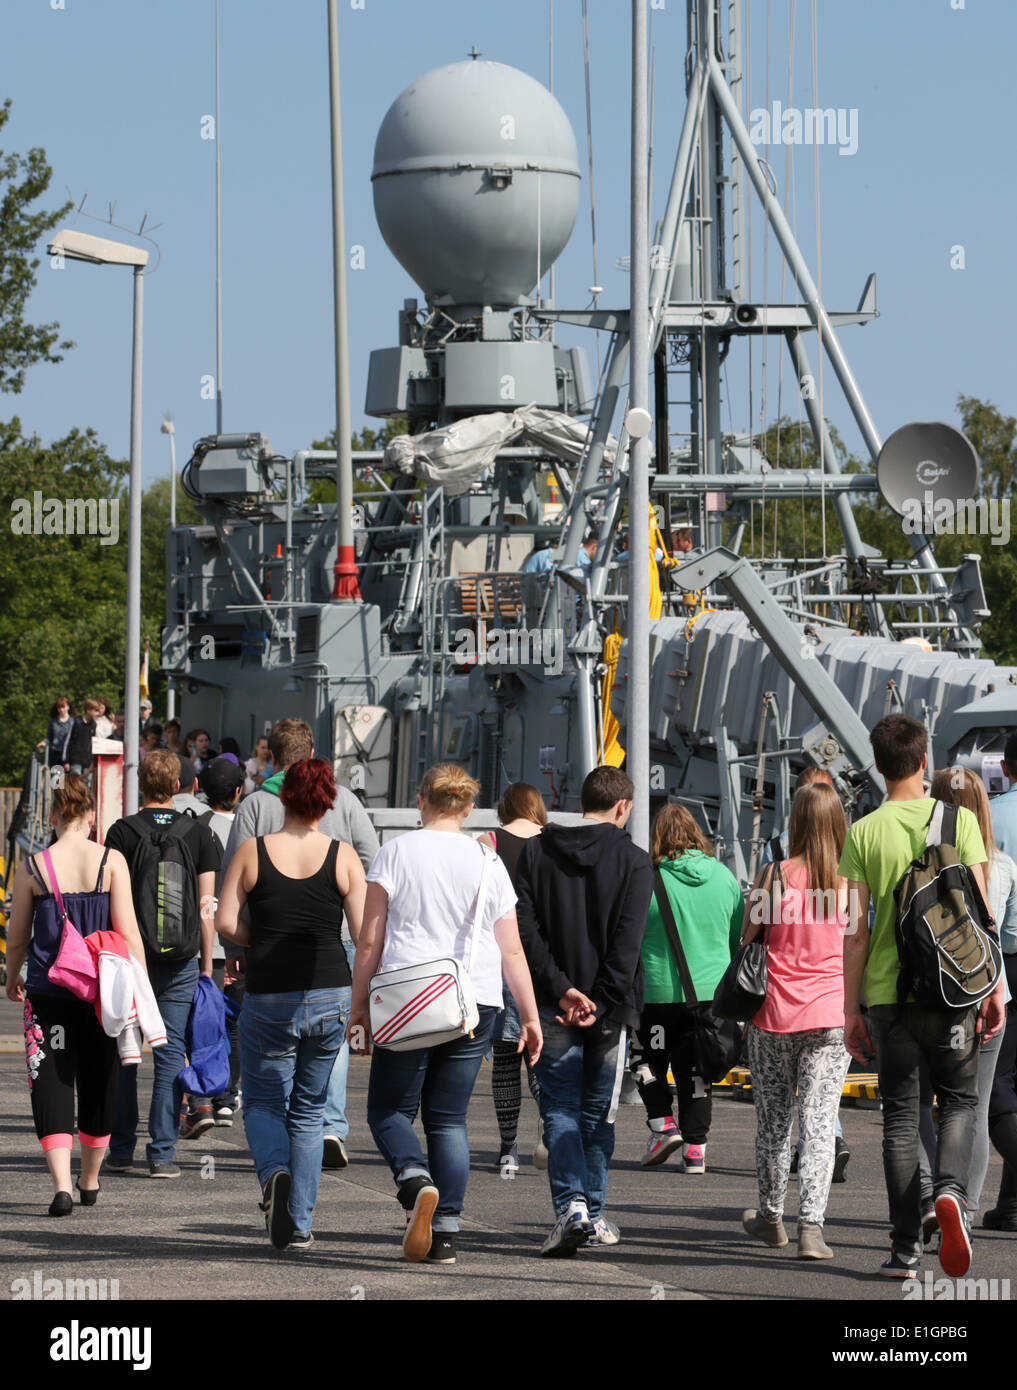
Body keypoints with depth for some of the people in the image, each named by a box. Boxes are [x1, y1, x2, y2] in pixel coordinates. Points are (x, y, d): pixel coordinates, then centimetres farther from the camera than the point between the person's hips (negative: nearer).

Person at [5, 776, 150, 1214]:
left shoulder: (33, 868, -3)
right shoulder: (111, 861, -5)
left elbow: (17, 937, 6)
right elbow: (127, 931, -8)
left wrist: (12, 980, 24)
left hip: (47, 992, -1)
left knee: (51, 1086, 0)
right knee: (98, 1087, 17)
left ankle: (62, 1185, -17)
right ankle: (90, 1182, 31)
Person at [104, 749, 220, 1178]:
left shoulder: (122, 832, -3)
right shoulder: (199, 835, 2)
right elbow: (206, 905, 2)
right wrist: (207, 962, 9)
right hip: (181, 959, 1)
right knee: (171, 1054, 2)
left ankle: (121, 1148, 12)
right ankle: (162, 1153, -3)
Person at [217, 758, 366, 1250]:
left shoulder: (253, 851, -2)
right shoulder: (343, 857, -1)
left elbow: (225, 921, -5)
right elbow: (365, 933, -5)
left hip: (268, 998, -1)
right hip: (330, 996, 1)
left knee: (264, 1103, 13)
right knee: (307, 1111, 15)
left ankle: (275, 1173, -19)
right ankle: (299, 1224, 9)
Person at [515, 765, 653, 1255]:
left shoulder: (536, 851, 4)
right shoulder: (633, 861, -2)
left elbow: (525, 929, -6)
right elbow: (627, 944, -11)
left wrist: (561, 989, -9)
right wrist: (600, 1005, -12)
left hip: (553, 1010, 0)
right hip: (610, 1010, 0)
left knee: (560, 1109, 2)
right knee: (598, 1113, 12)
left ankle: (570, 1205, -16)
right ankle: (593, 1215, 18)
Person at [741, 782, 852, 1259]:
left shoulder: (775, 876, -5)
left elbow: (746, 938, 1)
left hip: (774, 1014, 0)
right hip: (831, 1014, 0)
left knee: (773, 1120, 15)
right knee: (819, 1122, -2)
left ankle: (771, 1218, 28)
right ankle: (811, 1226, -14)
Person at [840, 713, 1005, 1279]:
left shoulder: (863, 833, -1)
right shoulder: (958, 819, -2)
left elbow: (857, 929, -1)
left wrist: (852, 1008, 4)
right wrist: (993, 985, 3)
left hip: (888, 993, 1)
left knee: (900, 1115, 8)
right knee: (960, 1099, 15)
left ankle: (906, 1248, 5)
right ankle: (950, 1189, -14)